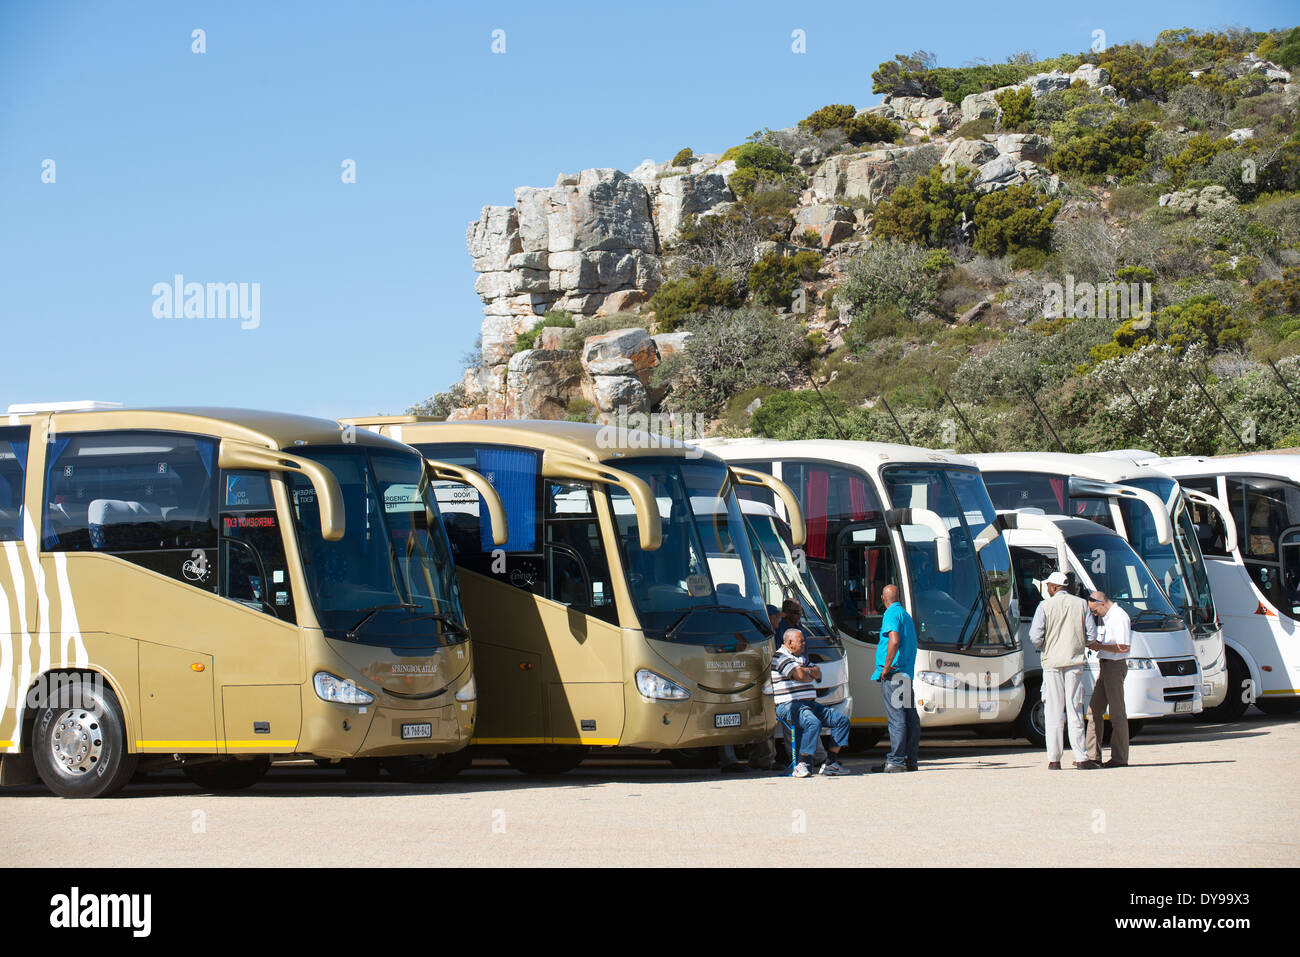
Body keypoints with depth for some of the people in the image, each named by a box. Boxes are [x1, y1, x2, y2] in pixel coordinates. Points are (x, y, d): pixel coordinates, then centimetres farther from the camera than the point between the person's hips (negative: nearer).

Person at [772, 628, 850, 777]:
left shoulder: (802, 657, 25)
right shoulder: (780, 657, -6)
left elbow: (817, 674, 16)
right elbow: (800, 676, -16)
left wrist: (806, 670, -3)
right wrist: (810, 675, 6)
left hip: (809, 703, 10)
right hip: (788, 705, -10)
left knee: (842, 720, -1)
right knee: (813, 723, -37)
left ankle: (831, 762, -4)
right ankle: (801, 765, -30)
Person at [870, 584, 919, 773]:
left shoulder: (891, 614, -8)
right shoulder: (907, 615, 20)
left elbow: (894, 641, -23)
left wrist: (886, 667, -17)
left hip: (892, 674, -9)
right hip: (907, 673, 9)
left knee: (896, 718, -10)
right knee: (910, 718, 8)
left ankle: (896, 760, -11)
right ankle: (910, 760, 12)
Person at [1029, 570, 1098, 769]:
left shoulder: (1045, 607, -2)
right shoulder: (1081, 604, 4)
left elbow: (1035, 636, -9)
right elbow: (1092, 635, 2)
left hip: (1052, 662, -1)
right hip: (1074, 662, 1)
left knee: (1053, 712, 3)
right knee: (1075, 710, 3)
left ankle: (1053, 759, 1)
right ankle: (1080, 757, -2)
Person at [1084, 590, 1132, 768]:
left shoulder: (1119, 617, -13)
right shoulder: (1108, 617, 18)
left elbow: (1123, 647, -20)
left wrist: (1100, 646, -14)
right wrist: (1098, 644, 10)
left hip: (1115, 666, -10)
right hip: (1105, 666, 10)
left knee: (1117, 713, -6)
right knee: (1094, 710, 8)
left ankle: (1119, 757, -3)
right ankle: (1093, 755, 10)